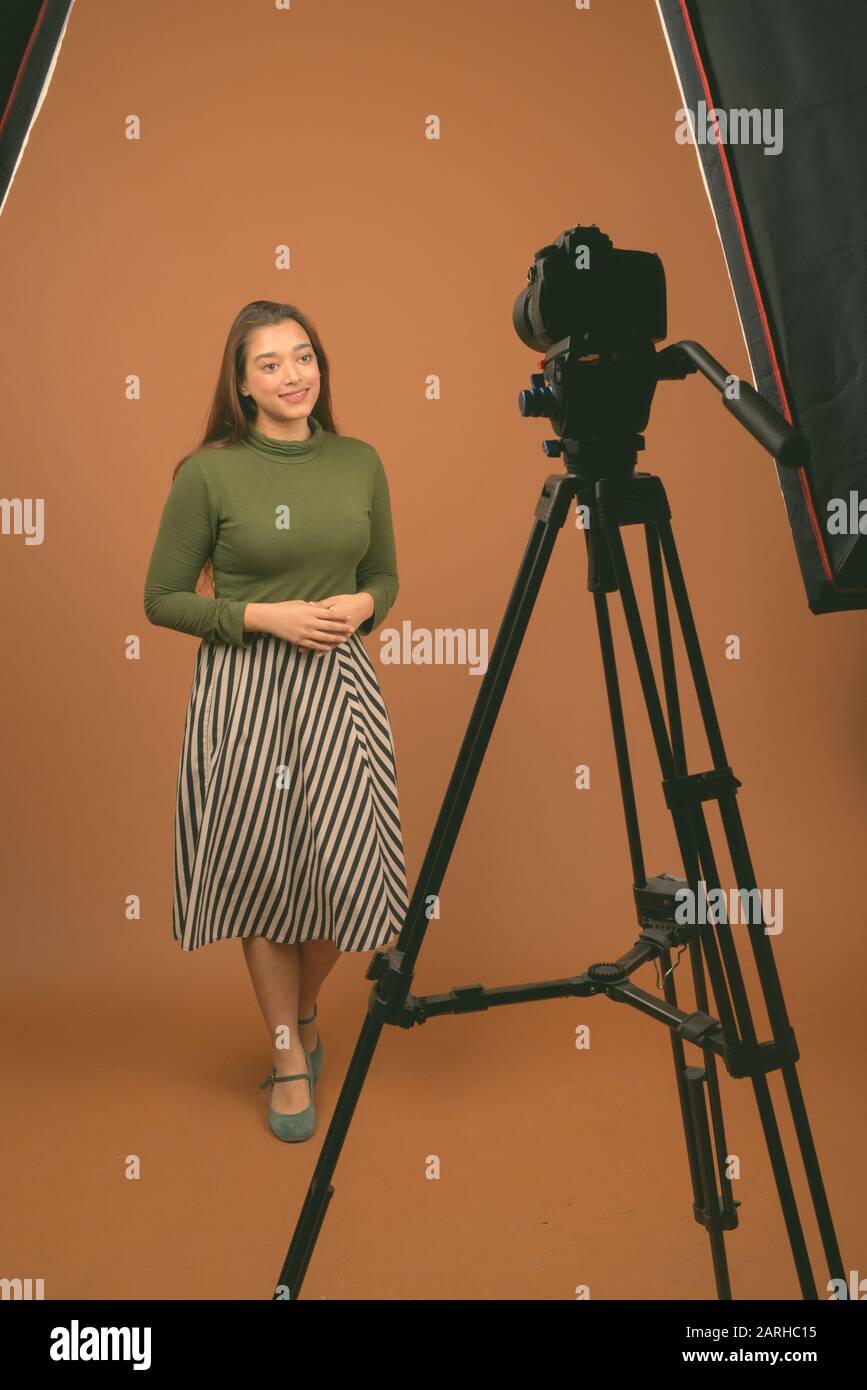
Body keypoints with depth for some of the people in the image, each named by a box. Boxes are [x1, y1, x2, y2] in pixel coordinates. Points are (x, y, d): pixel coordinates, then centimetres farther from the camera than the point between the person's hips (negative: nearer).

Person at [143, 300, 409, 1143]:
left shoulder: (359, 462, 5)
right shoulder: (209, 472, -6)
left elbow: (386, 576, 15)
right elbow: (162, 599, -3)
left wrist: (362, 606, -7)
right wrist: (265, 615, -14)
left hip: (340, 681, 3)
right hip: (242, 688, -3)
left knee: (346, 870, -2)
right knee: (262, 873, 5)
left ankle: (305, 1008, 31)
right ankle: (289, 1056, 26)